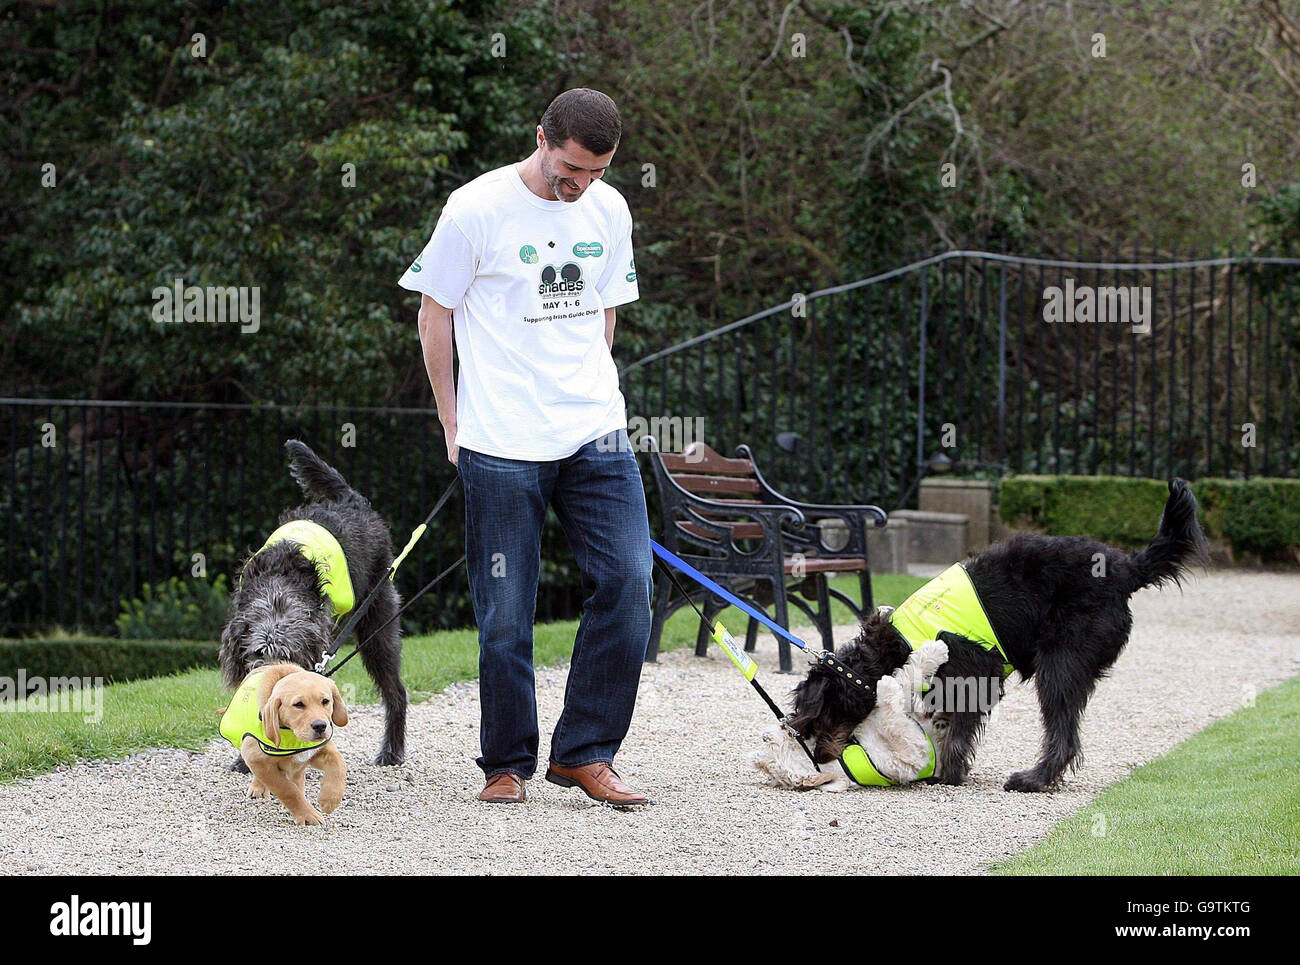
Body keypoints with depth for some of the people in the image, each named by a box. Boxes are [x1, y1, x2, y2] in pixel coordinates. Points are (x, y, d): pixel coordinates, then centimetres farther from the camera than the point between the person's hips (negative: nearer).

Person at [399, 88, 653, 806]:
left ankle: (585, 752, 5)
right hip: (501, 447, -4)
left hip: (596, 437, 4)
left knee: (627, 584, -6)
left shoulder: (610, 212, 8)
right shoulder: (477, 208, -6)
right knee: (505, 614, -1)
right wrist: (454, 427, 3)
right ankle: (507, 763, 14)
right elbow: (433, 317, 1)